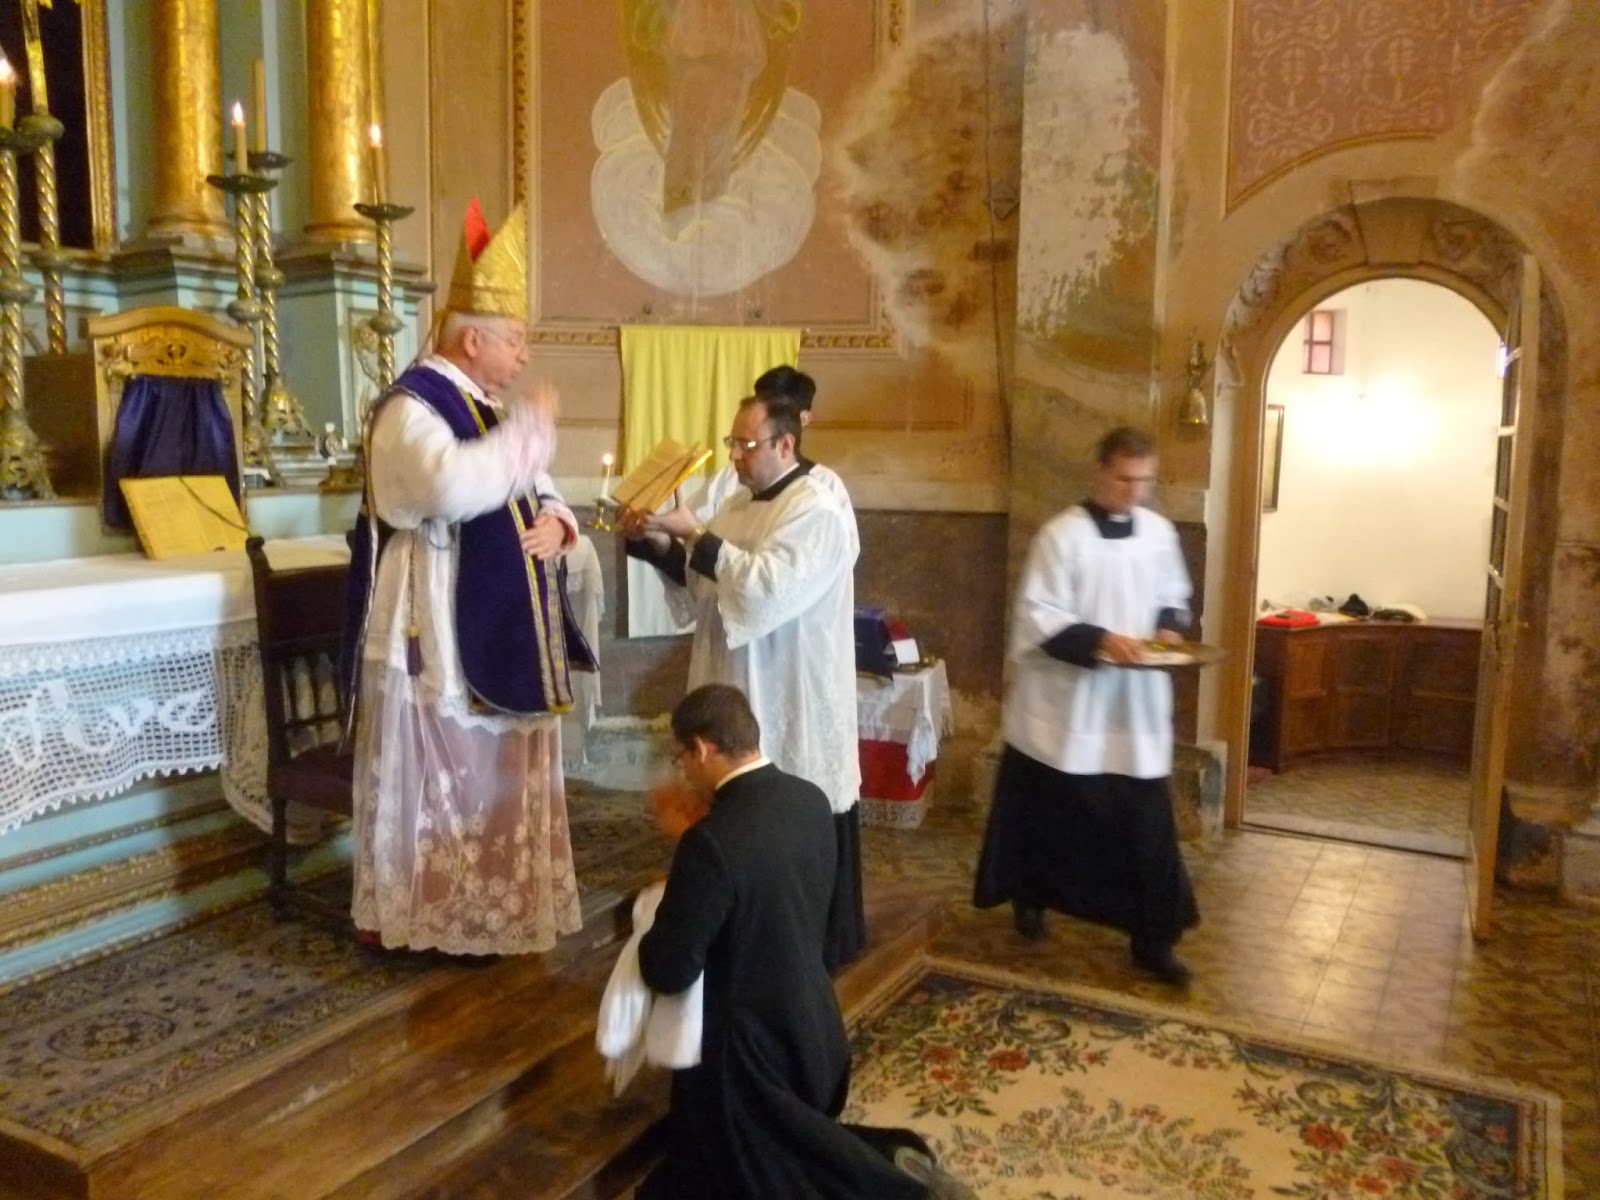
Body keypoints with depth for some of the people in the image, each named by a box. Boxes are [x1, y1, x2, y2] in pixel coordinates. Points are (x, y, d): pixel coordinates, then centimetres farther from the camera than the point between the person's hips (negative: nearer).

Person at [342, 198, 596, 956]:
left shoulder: (486, 409, 14)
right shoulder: (411, 409, -15)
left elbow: (536, 493, 19)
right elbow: (453, 486, -36)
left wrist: (555, 523, -5)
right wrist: (529, 431, -23)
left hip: (498, 632, 9)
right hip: (435, 636, -9)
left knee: (498, 773, 16)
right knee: (426, 777, 2)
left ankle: (486, 902, 31)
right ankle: (400, 914, 17)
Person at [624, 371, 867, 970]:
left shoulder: (820, 509, -16)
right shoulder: (741, 502, 11)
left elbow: (768, 590, -29)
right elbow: (707, 588, 14)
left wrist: (695, 535, -24)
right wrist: (660, 547, -3)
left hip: (794, 705, -8)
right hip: (742, 696, 8)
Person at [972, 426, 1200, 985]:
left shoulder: (1160, 533, 5)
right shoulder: (1062, 534, -11)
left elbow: (1175, 599, 17)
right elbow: (1038, 617, -14)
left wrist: (1169, 629, -4)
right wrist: (1100, 641, -25)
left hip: (1136, 705, 4)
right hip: (1067, 703, -4)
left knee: (1146, 823, 5)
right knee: (1049, 812, 13)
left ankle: (1152, 939, 16)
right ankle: (1030, 897, 37)